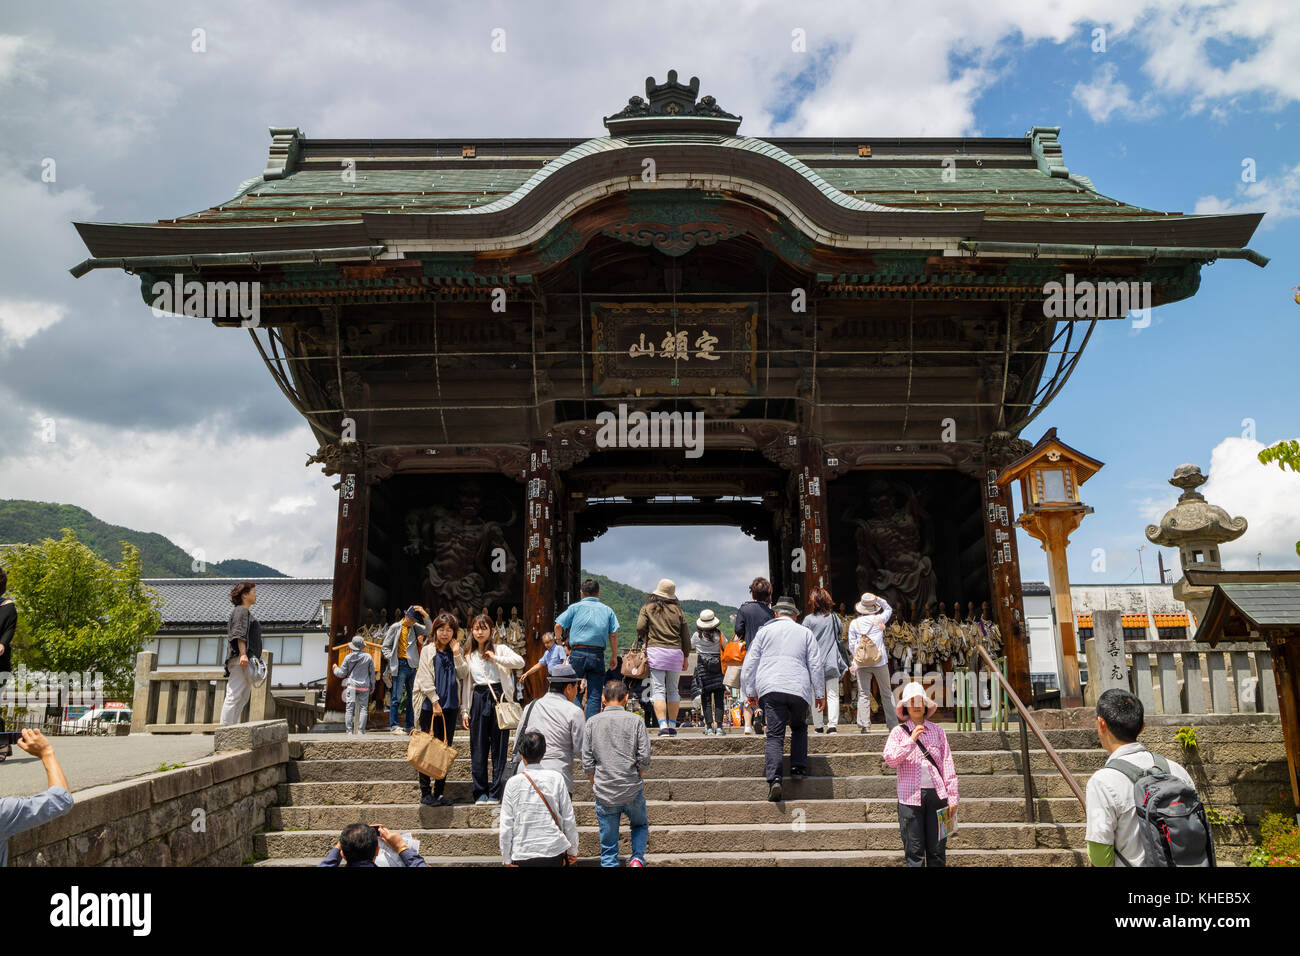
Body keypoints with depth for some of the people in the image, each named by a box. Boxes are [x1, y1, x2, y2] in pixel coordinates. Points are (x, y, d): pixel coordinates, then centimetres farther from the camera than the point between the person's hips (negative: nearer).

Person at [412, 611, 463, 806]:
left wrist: (456, 654, -4)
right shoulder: (428, 650, -1)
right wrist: (435, 702, -10)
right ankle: (425, 793, 4)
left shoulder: (455, 651, 12)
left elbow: (463, 675, 2)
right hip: (430, 705, -4)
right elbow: (425, 679, -6)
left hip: (450, 706, 4)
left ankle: (440, 793, 13)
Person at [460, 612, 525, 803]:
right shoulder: (469, 656, 16)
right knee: (478, 747, 2)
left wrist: (495, 658, -12)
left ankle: (495, 792, 5)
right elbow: (464, 682, 17)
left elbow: (520, 662, -13)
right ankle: (481, 792, 10)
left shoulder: (500, 649, 5)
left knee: (498, 746, -2)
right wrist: (464, 711, 11)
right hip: (478, 700, 3)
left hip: (498, 698, -3)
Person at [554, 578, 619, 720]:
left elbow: (559, 625, 1)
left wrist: (558, 639, 20)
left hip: (578, 653, -1)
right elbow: (613, 635, 4)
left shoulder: (575, 607, 7)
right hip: (598, 654, 1)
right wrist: (614, 656, 11)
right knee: (594, 695, 5)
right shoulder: (607, 610, 12)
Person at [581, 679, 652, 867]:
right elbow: (644, 757, -5)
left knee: (608, 843, 11)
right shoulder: (635, 721, -3)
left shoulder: (592, 722, 1)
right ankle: (637, 858, 6)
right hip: (632, 790, -1)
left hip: (604, 792, 1)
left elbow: (587, 762, 0)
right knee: (640, 825, 25)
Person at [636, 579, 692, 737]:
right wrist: (685, 656, 20)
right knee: (673, 690, 13)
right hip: (676, 652, 2)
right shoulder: (677, 610, 11)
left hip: (656, 651, -2)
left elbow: (640, 627, -7)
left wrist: (643, 639, 15)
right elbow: (686, 636, 11)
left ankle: (663, 726, -15)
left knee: (658, 690, -4)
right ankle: (672, 726, 16)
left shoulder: (648, 608, 6)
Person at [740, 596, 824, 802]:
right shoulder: (805, 633, 15)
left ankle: (774, 779, -20)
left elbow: (750, 662, 10)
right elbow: (816, 665, 11)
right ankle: (798, 768, 12)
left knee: (774, 735, -4)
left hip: (770, 689, -1)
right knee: (799, 728, 24)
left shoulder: (765, 631, 14)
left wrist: (750, 692, 15)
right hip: (799, 689, 1)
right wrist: (820, 693, 16)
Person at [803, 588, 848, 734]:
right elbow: (841, 630, 14)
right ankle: (833, 725, -6)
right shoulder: (834, 617, -2)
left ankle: (818, 726, 11)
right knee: (833, 695, 3)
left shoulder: (808, 619, -8)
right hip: (831, 661, 1)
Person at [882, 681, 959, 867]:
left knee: (937, 849, 4)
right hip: (910, 796, -2)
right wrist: (911, 740, -16)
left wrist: (952, 796, 6)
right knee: (914, 850, 1)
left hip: (936, 793, 2)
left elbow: (947, 764, 10)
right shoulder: (898, 732, 4)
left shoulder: (937, 730, 10)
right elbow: (890, 759, -9)